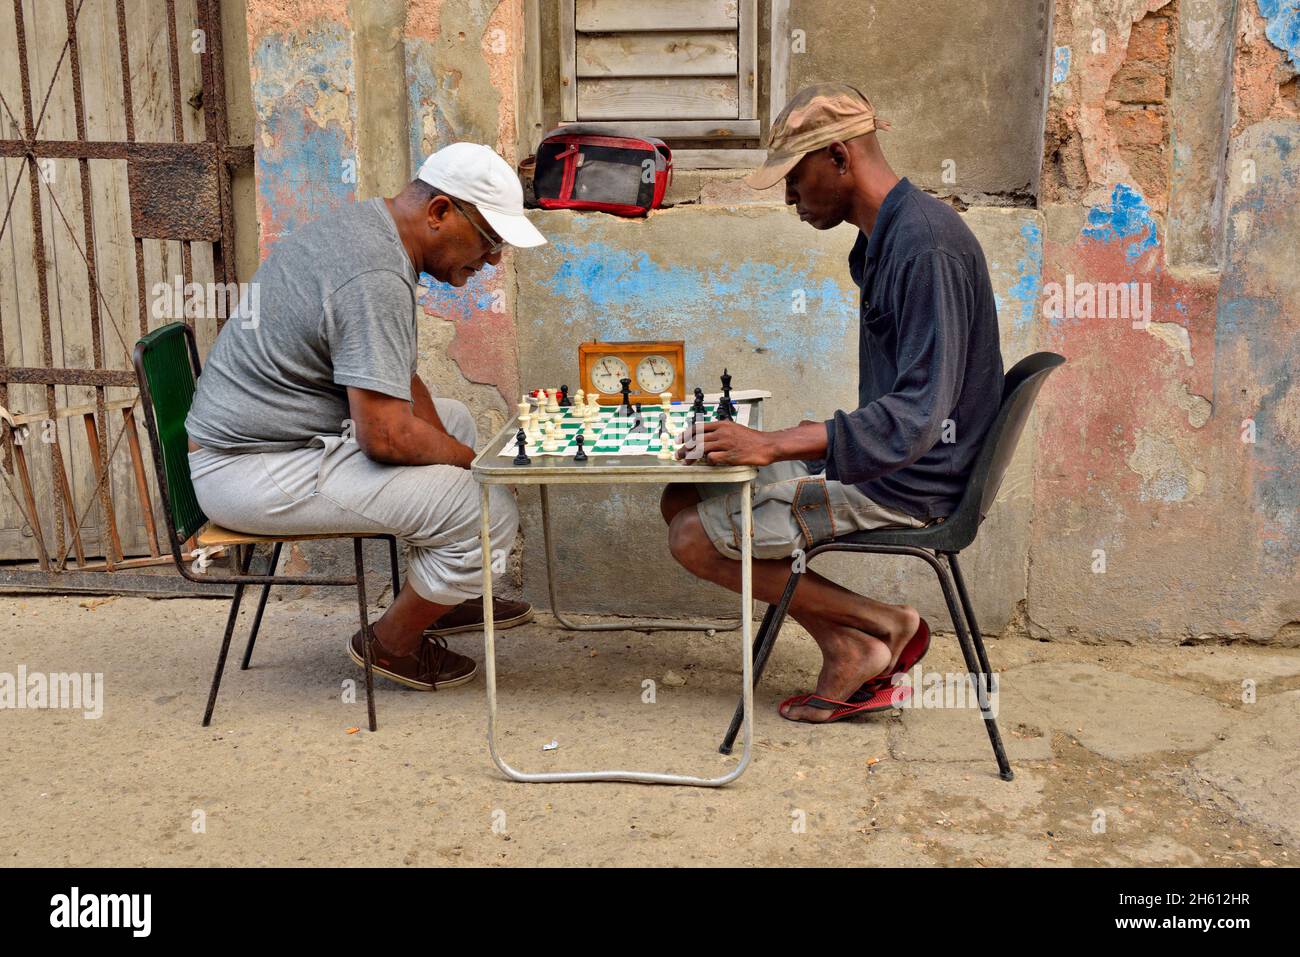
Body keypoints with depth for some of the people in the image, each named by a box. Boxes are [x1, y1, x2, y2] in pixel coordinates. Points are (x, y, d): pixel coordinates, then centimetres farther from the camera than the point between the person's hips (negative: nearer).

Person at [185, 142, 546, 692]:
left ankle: (443, 598, 30)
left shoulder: (363, 224, 9)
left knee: (452, 420, 25)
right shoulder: (376, 278, -25)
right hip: (255, 475, -11)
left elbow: (393, 375, 17)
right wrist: (471, 462, -9)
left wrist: (450, 451, 5)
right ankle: (393, 644, 7)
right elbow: (386, 436, -27)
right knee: (489, 511, -17)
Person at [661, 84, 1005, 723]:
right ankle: (851, 652, 3)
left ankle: (879, 624, 1)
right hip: (881, 460, 10)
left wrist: (773, 446, -31)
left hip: (908, 484, -10)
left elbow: (916, 416, -29)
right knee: (684, 498, 8)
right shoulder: (879, 240, 11)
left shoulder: (926, 244, -21)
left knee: (695, 538, -10)